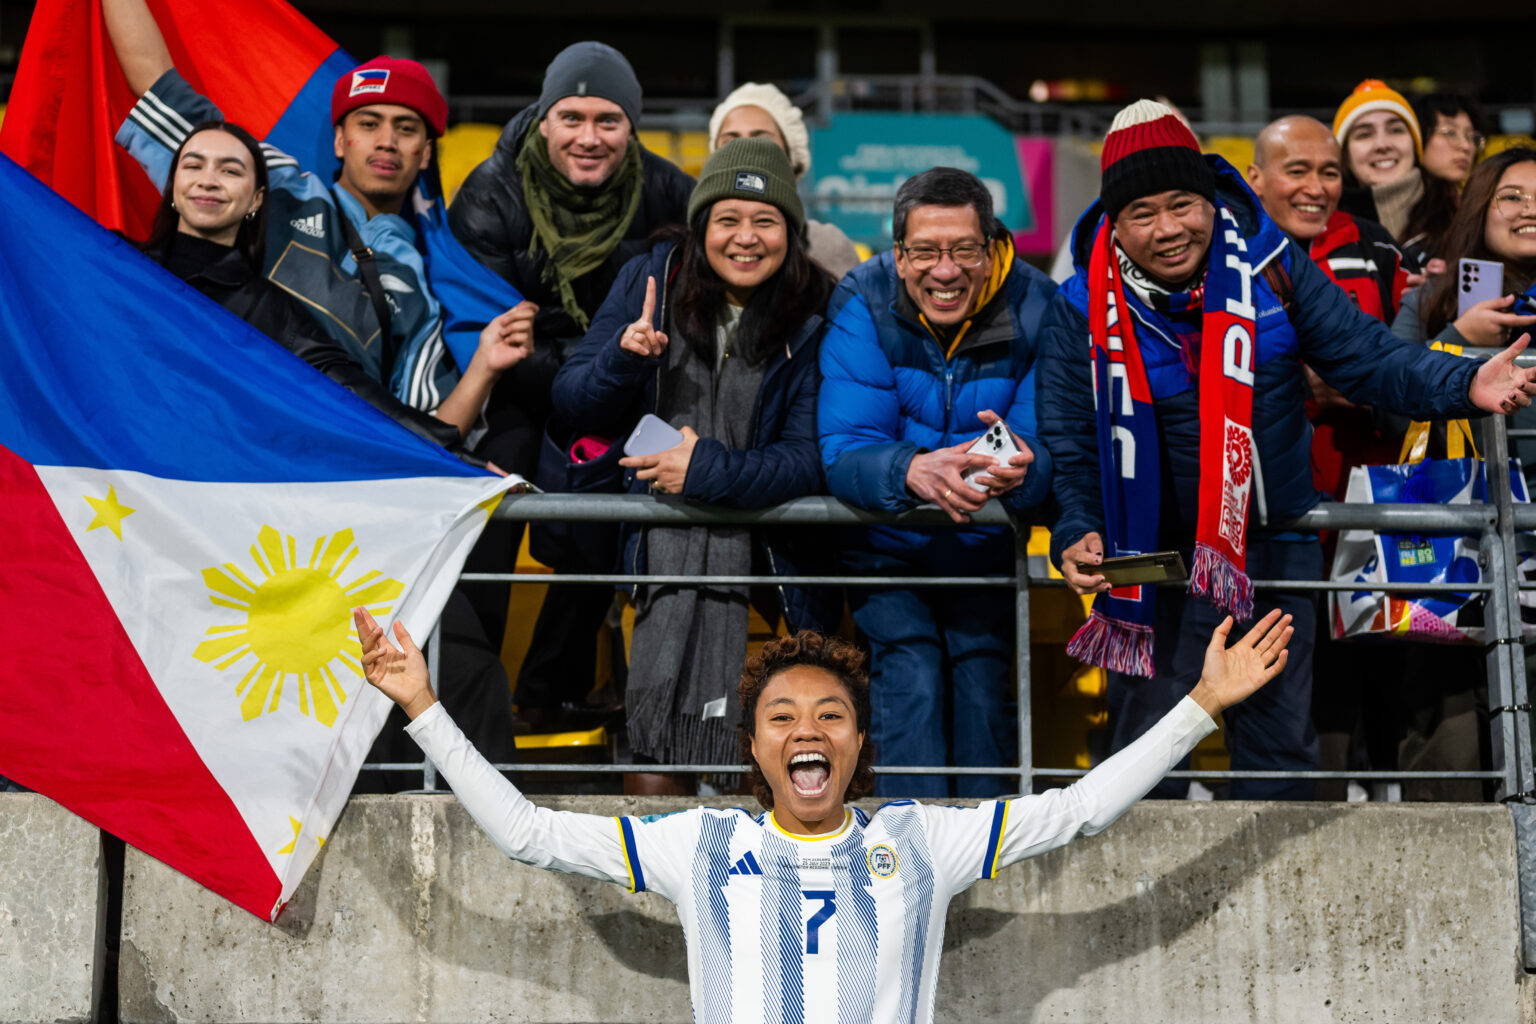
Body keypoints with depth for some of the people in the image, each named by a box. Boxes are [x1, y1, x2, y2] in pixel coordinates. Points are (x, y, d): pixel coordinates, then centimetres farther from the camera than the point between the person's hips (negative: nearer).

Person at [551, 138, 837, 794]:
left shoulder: (814, 319, 0)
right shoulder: (652, 279, 6)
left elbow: (808, 458, -5)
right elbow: (571, 404, 7)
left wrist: (710, 470, -16)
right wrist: (622, 360, -12)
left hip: (766, 533, -1)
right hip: (664, 535, 1)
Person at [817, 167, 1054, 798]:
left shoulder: (1034, 309, -13)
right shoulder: (862, 305, -15)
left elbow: (1056, 454, -18)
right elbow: (843, 450, -23)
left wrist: (1024, 469, -44)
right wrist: (914, 473, -46)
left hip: (985, 548, 1)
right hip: (885, 546, -1)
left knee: (983, 682, -13)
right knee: (912, 676, -18)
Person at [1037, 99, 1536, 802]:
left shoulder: (1269, 265, -5)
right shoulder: (1082, 312, -8)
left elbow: (1367, 358, -4)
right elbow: (1069, 445, -6)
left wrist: (1466, 386, -19)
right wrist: (1077, 533, -23)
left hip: (1275, 547, 2)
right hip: (1155, 555, -2)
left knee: (1281, 742, 11)